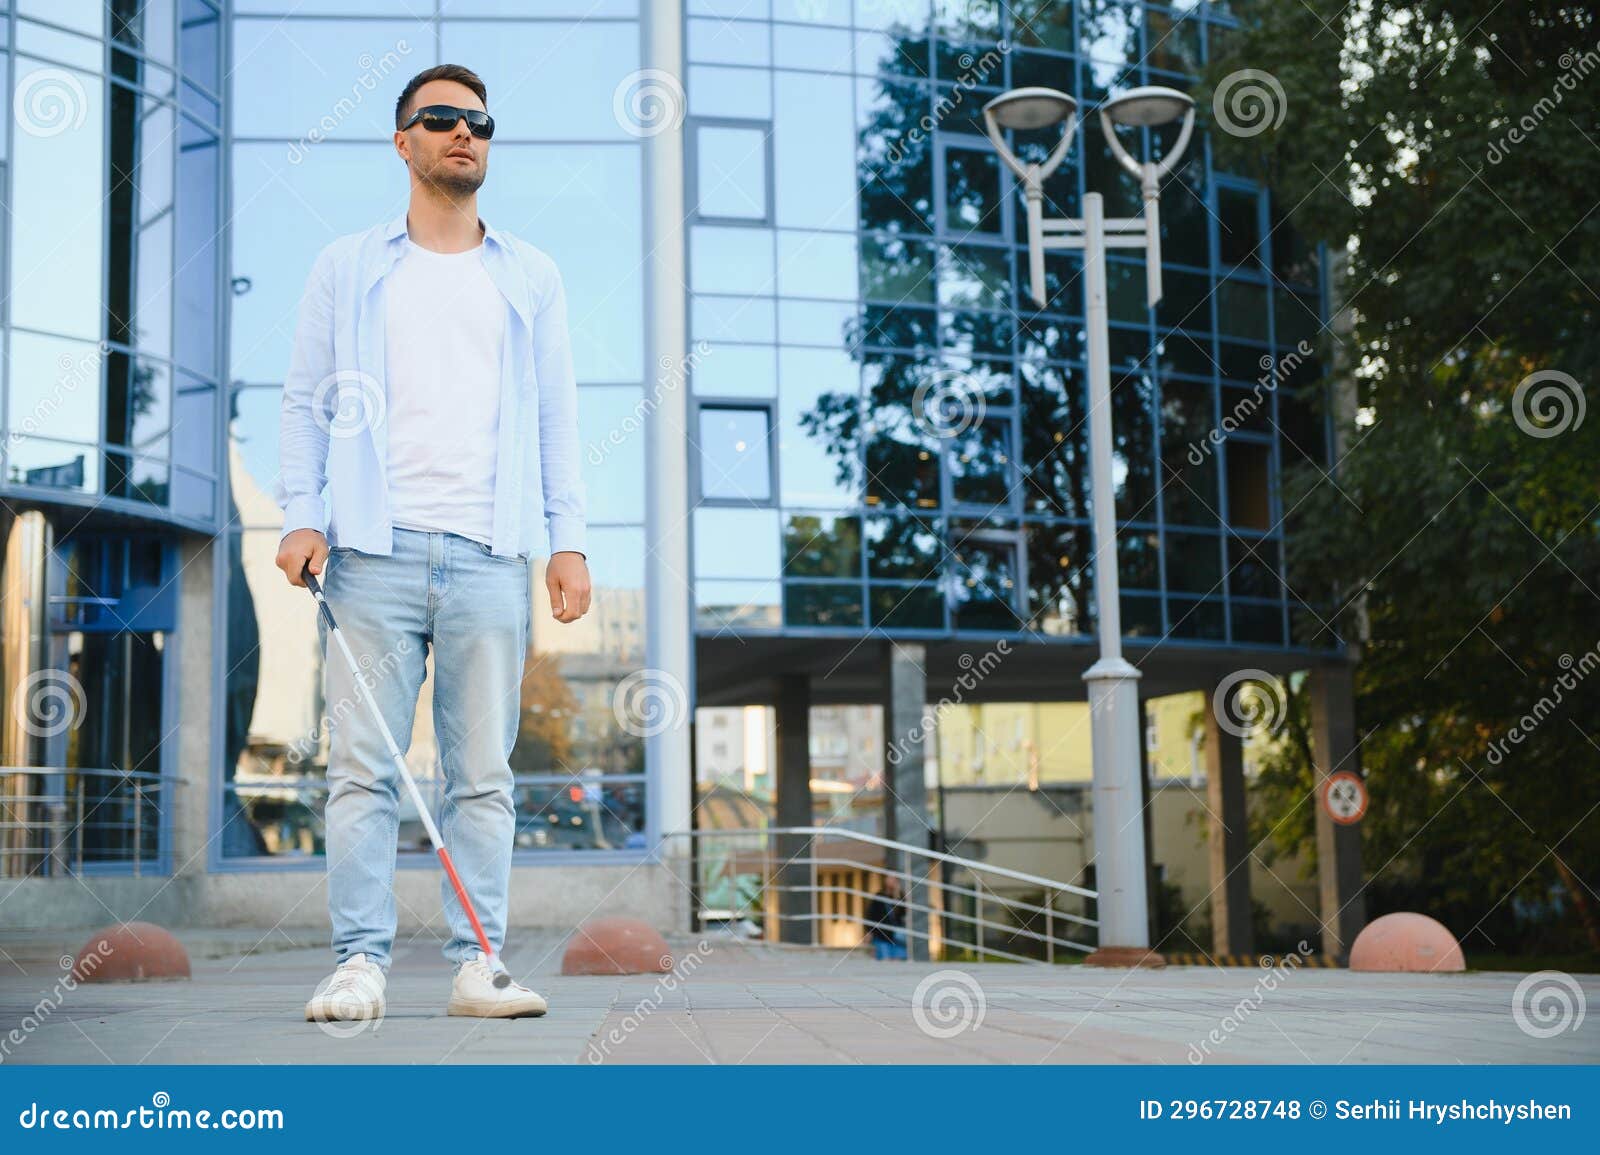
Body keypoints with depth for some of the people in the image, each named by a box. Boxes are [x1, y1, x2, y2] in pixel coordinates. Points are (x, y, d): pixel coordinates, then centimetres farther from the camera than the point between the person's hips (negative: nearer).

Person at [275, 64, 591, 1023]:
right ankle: (361, 962, 0)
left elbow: (557, 414, 14)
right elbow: (307, 402, 12)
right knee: (364, 768, -4)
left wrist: (568, 538, 4)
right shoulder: (348, 268, 15)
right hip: (374, 550, -1)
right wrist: (301, 515, -2)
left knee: (484, 773, 0)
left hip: (489, 557, 1)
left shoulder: (531, 277, 17)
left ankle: (477, 962, 4)